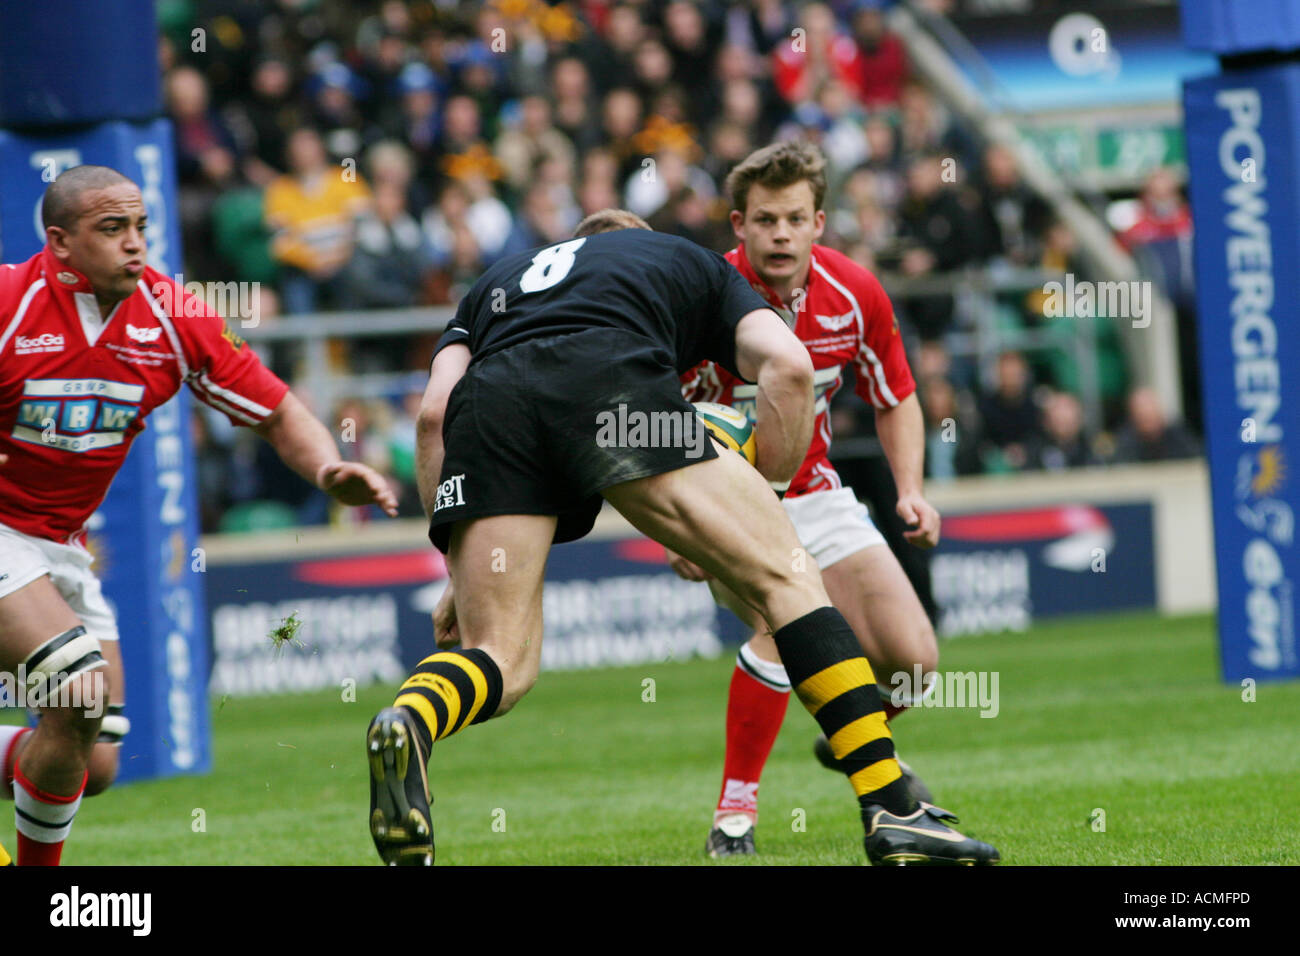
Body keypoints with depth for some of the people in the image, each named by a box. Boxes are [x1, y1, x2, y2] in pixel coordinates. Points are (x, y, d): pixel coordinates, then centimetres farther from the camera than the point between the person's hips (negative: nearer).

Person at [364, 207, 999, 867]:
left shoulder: (495, 280, 41)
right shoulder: (693, 263, 37)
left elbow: (435, 411, 23)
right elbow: (787, 366, 16)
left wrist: (461, 574, 24)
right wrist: (756, 489, 24)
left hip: (488, 399, 3)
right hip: (614, 382, -2)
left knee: (501, 664, 8)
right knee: (786, 578, 8)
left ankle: (407, 724, -28)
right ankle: (892, 814, -2)